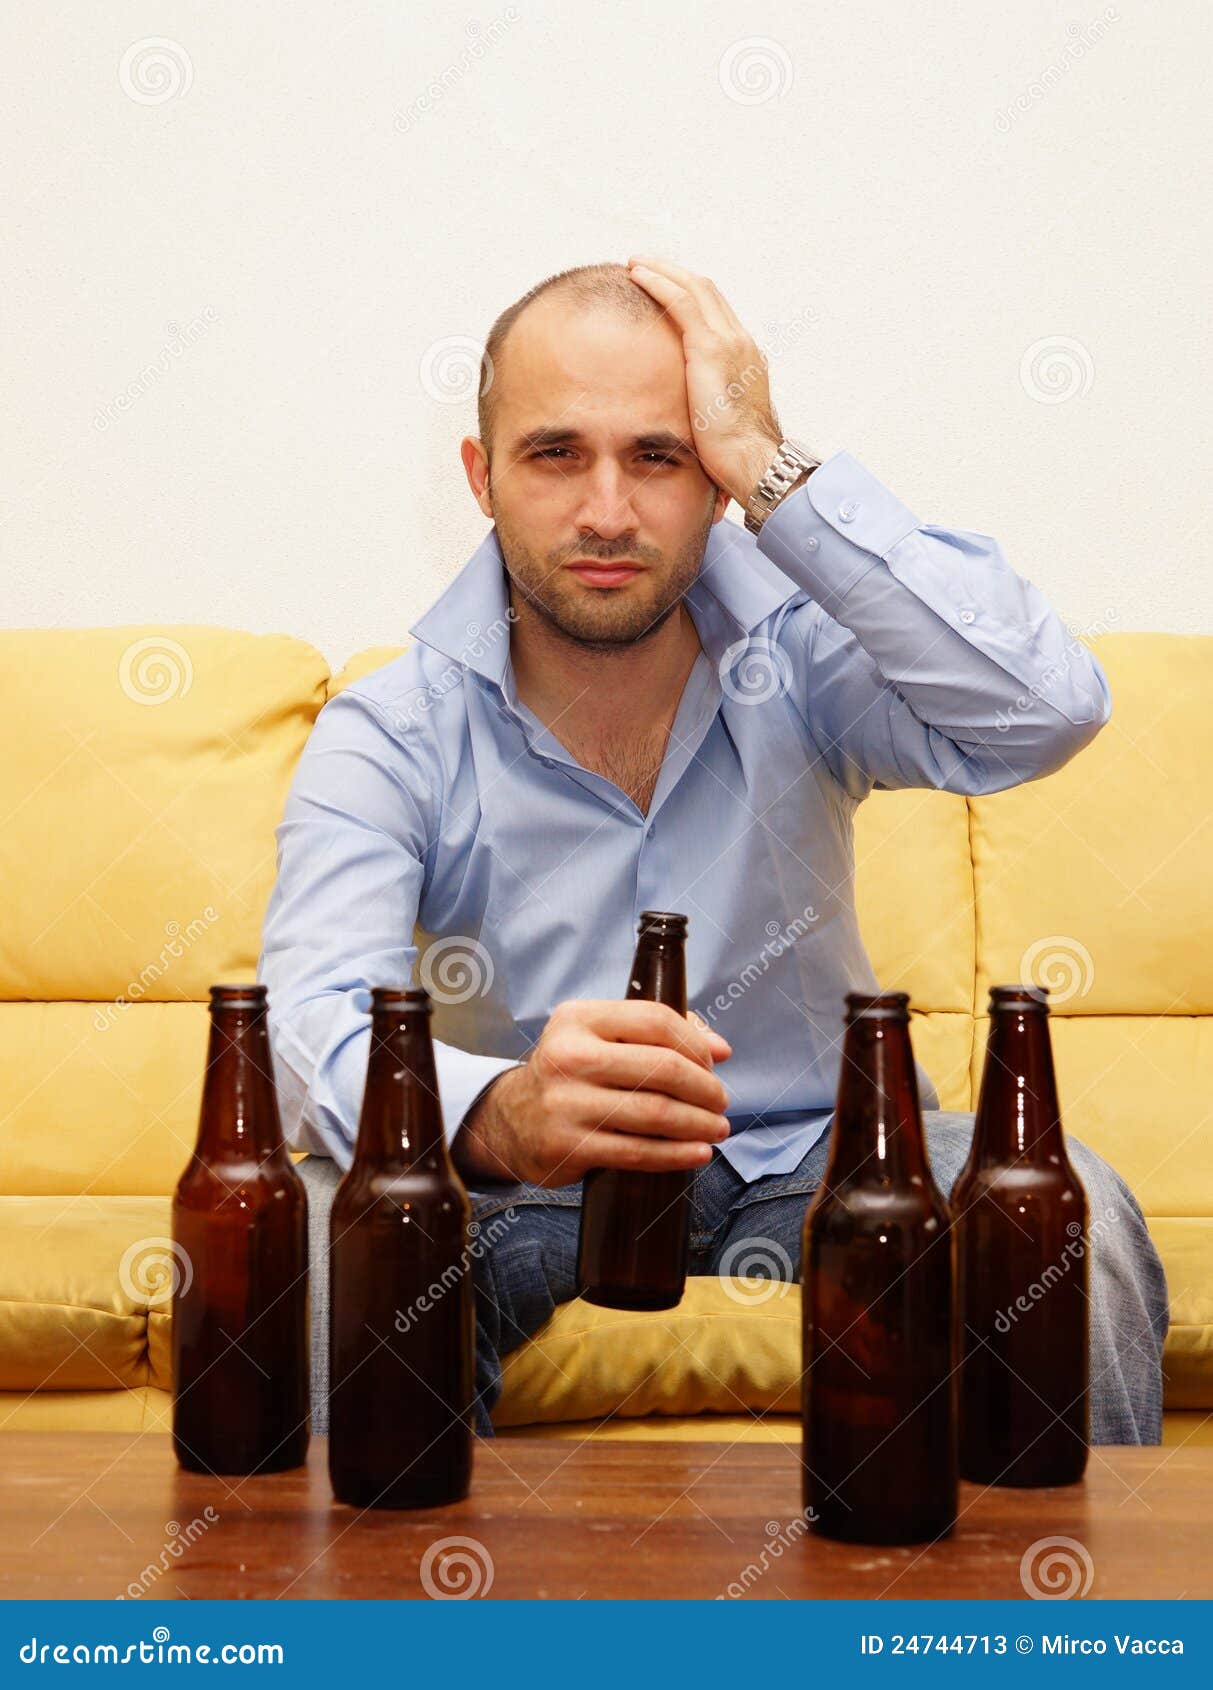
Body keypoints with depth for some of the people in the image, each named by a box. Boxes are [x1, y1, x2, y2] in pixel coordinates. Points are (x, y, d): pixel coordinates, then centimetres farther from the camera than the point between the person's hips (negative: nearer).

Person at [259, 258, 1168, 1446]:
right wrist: (498, 1115, -51)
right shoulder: (388, 739, -9)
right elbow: (316, 1024, -26)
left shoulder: (797, 660, -7)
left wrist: (767, 466, -27)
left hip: (808, 1162, 1)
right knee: (310, 1231, -31)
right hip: (517, 1192, 0)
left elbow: (1046, 711, -28)